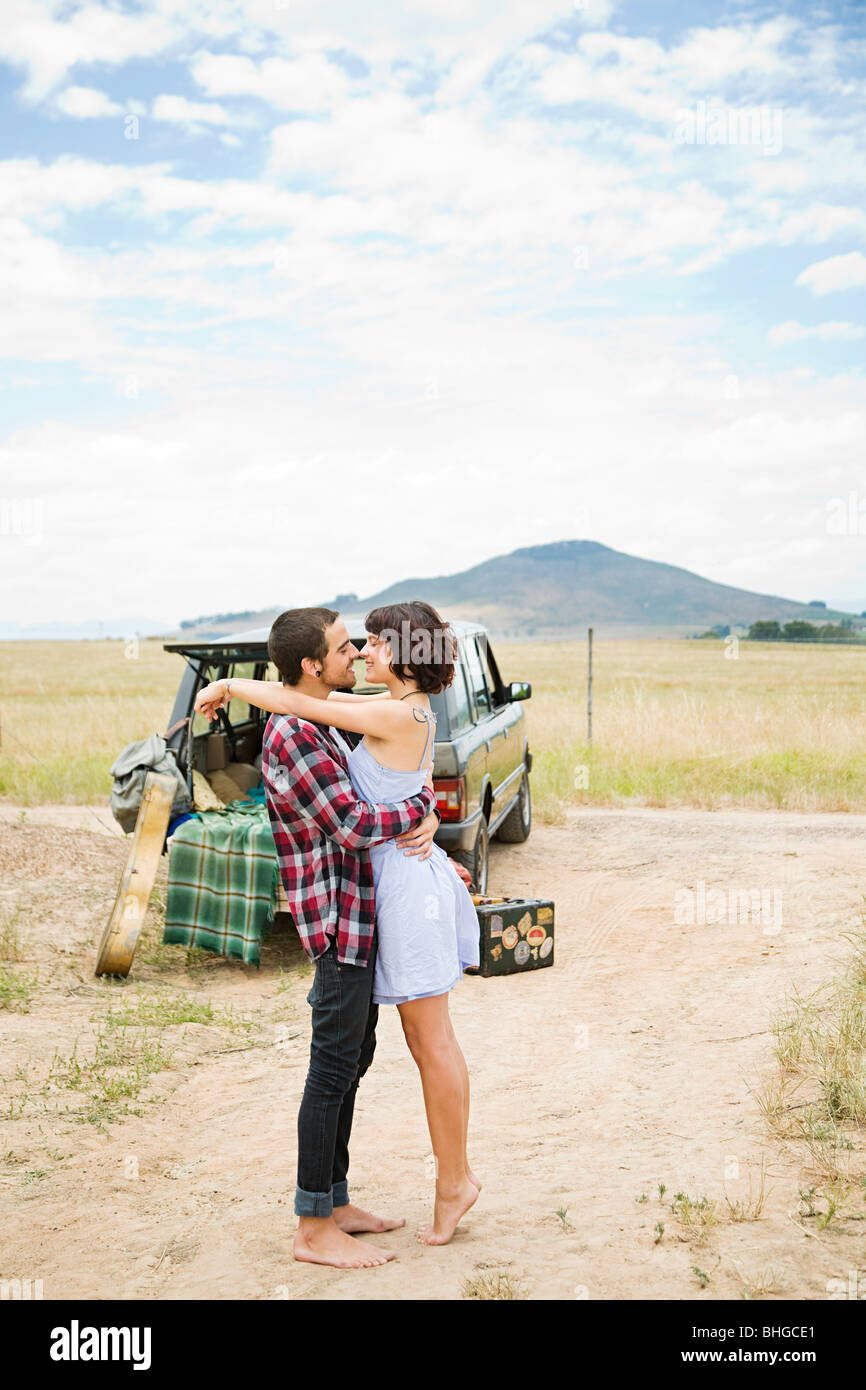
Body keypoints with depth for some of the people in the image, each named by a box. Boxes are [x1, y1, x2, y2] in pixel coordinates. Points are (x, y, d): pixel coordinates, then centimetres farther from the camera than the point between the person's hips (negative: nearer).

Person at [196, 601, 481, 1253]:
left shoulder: (397, 716, -18)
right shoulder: (410, 709, 8)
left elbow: (297, 703, -16)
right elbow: (321, 693, 19)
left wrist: (228, 686, -2)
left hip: (407, 881, -10)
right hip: (406, 877, 10)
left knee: (433, 1042, 2)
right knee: (427, 1041, 15)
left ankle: (454, 1179, 15)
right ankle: (454, 1173, 24)